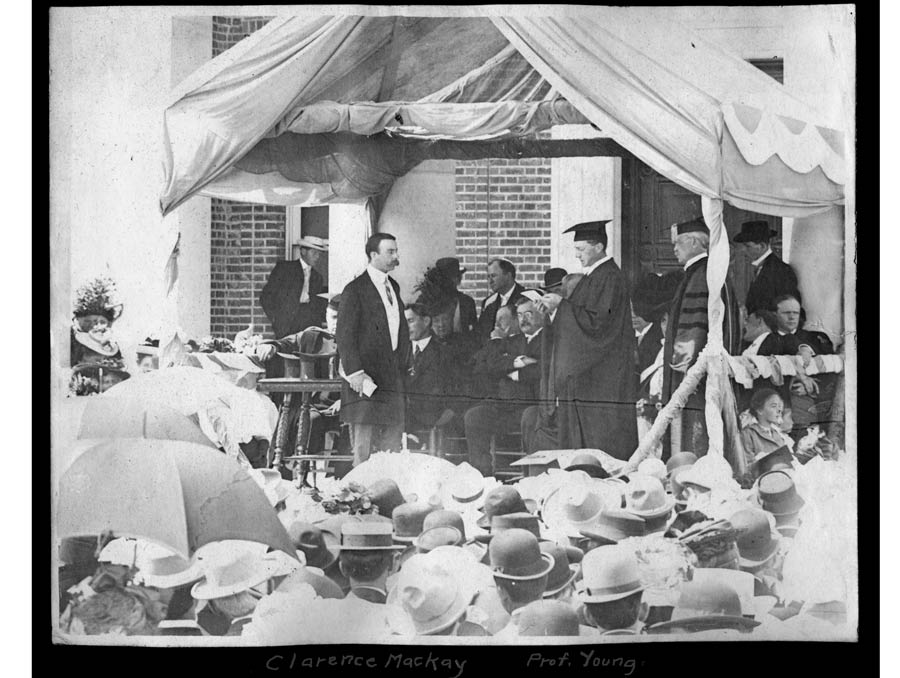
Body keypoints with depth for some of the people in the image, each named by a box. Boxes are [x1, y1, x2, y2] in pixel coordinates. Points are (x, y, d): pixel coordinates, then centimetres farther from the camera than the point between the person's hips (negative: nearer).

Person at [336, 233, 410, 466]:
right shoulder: (355, 290, -7)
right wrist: (355, 373, -18)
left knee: (392, 448, 6)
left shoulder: (393, 287, 17)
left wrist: (403, 367, 14)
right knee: (362, 448, -4)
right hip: (366, 378, -7)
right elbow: (344, 336, -11)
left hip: (393, 379, 7)